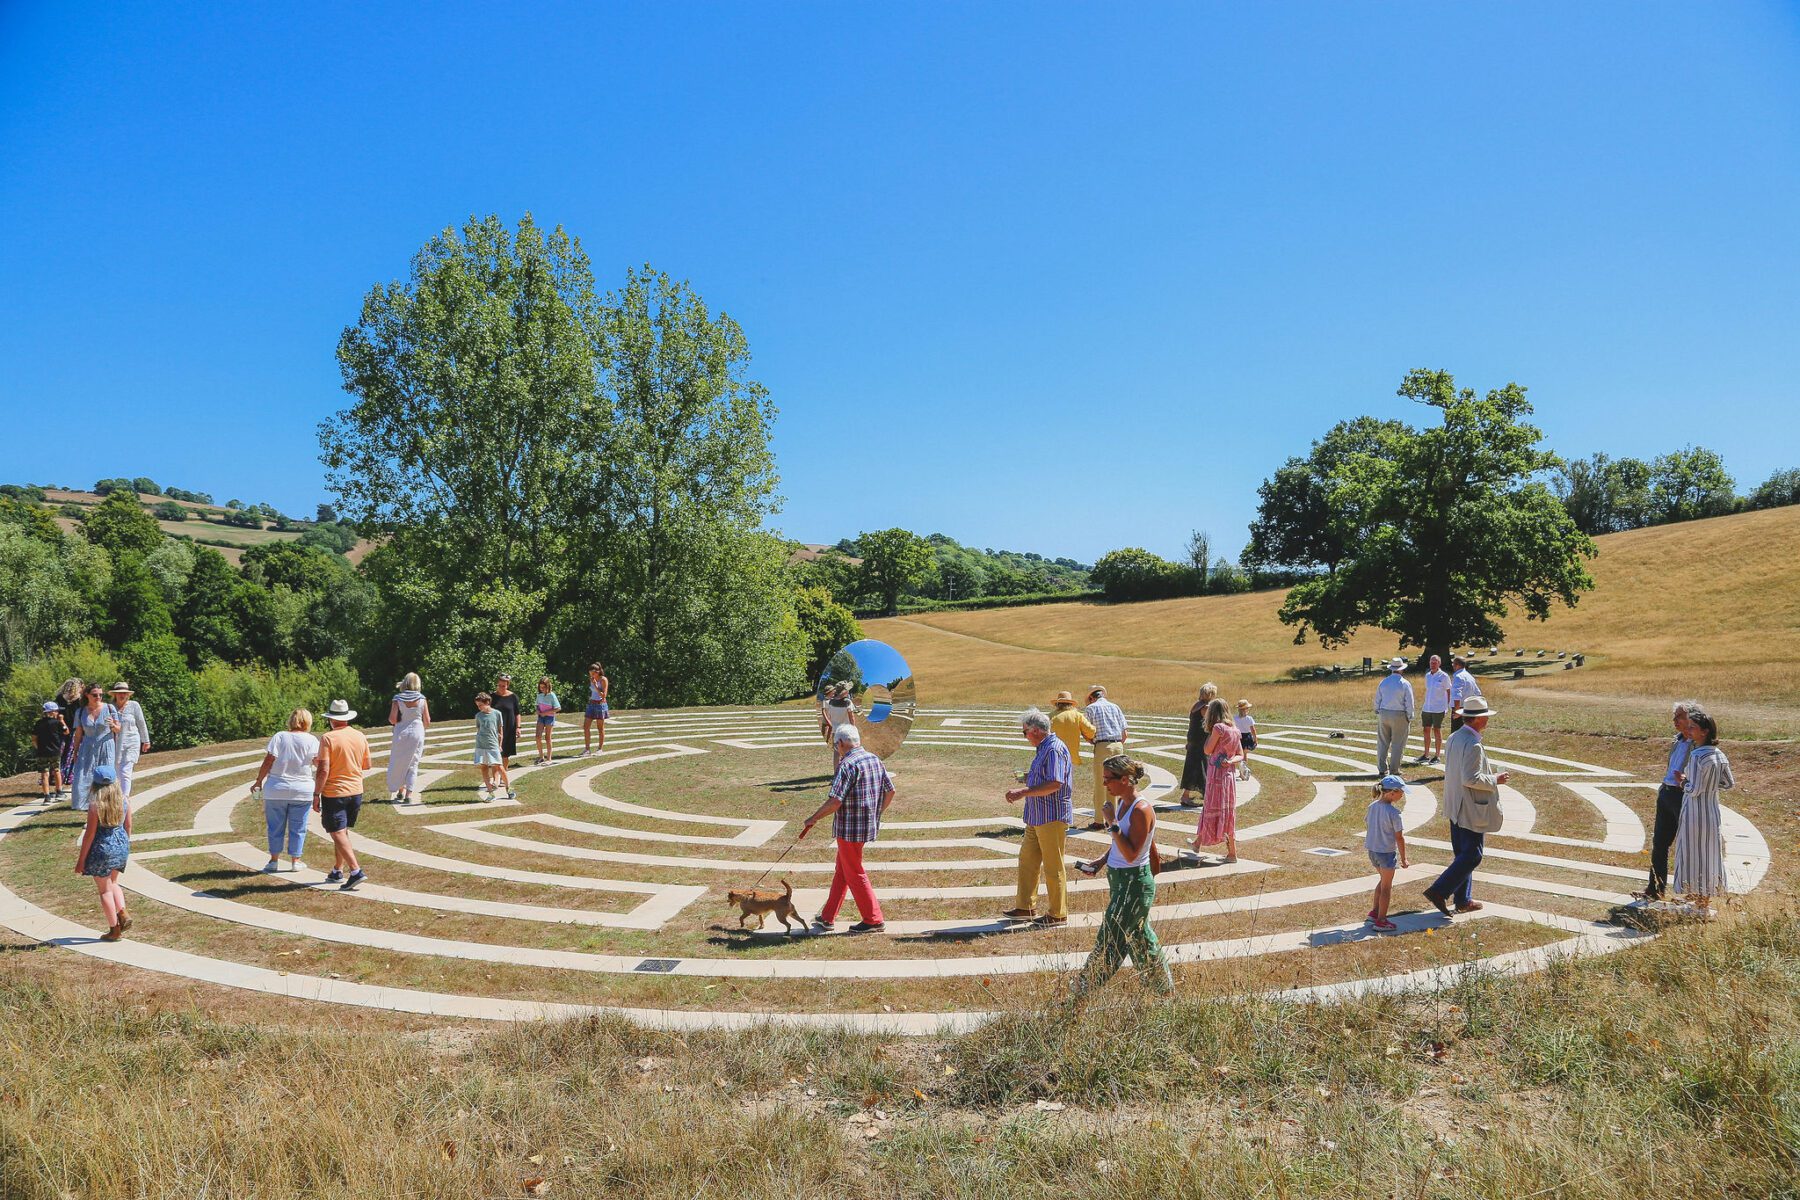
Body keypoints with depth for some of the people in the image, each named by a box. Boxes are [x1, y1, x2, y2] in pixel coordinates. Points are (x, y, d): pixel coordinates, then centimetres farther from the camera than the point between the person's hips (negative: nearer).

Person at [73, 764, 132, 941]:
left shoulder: (95, 806, -17)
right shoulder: (125, 801, -3)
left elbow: (89, 834, -14)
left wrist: (81, 860, -6)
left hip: (102, 848, -5)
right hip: (121, 845, 5)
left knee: (105, 890, 9)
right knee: (113, 882, 27)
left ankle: (114, 930, 14)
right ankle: (123, 914, 10)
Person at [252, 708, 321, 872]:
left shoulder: (279, 737, -3)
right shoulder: (311, 740, -3)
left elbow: (268, 761, -6)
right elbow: (318, 760, -8)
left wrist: (258, 781, 2)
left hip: (276, 789, 0)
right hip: (302, 791, 0)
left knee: (276, 827, 11)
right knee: (298, 828, 9)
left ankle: (274, 860, 16)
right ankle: (295, 861, 14)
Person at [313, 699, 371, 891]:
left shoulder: (328, 738, -14)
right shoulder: (360, 736, 3)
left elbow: (323, 770, -18)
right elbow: (366, 766, 11)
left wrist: (316, 794, -10)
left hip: (334, 792, -6)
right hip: (356, 791, 6)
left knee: (338, 834, -4)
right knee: (343, 831, 18)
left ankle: (356, 871, -15)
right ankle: (337, 871, 25)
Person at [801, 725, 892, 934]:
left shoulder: (848, 765, -19)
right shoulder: (875, 760, 7)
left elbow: (835, 801, -24)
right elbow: (890, 791, 12)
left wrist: (814, 819, -11)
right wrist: (876, 813, 25)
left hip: (850, 828, -9)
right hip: (869, 826, 9)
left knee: (855, 874, 4)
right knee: (841, 871, 17)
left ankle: (874, 921, 10)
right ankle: (827, 918, 26)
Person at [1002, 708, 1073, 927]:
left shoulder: (1054, 749, -17)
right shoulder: (1043, 749, 15)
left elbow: (1054, 784, -25)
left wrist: (1023, 792, -24)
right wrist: (1030, 778, 10)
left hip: (1052, 816, -10)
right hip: (1037, 816, 10)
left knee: (1053, 866, -1)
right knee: (1027, 859, 14)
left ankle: (1058, 914, 9)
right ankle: (1025, 908, 23)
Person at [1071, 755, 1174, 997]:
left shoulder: (1141, 810, -22)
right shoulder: (1121, 804, 5)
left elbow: (1131, 855, -25)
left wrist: (1113, 823, -27)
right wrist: (1100, 861, 5)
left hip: (1134, 884, -10)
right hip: (1118, 879, 10)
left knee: (1109, 940, -1)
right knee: (1138, 936, 20)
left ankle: (1084, 992, 7)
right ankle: (1164, 988, 34)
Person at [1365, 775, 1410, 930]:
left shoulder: (1372, 806, 0)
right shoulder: (1393, 812, -21)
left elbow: (1366, 825, 10)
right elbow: (1399, 837, -16)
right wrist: (1403, 859, -7)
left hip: (1372, 851, 7)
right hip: (1387, 852, -7)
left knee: (1383, 879, 26)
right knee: (1386, 886, 7)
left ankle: (1375, 912, 31)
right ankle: (1381, 920, 12)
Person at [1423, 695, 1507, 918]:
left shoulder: (1453, 738, 7)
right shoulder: (1473, 745, -22)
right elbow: (1471, 779, -26)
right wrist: (1495, 780, -12)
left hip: (1455, 807, 10)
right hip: (1471, 810, -10)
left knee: (1462, 854, 16)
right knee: (1472, 856, -2)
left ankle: (1463, 900, 24)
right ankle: (1439, 891, -5)